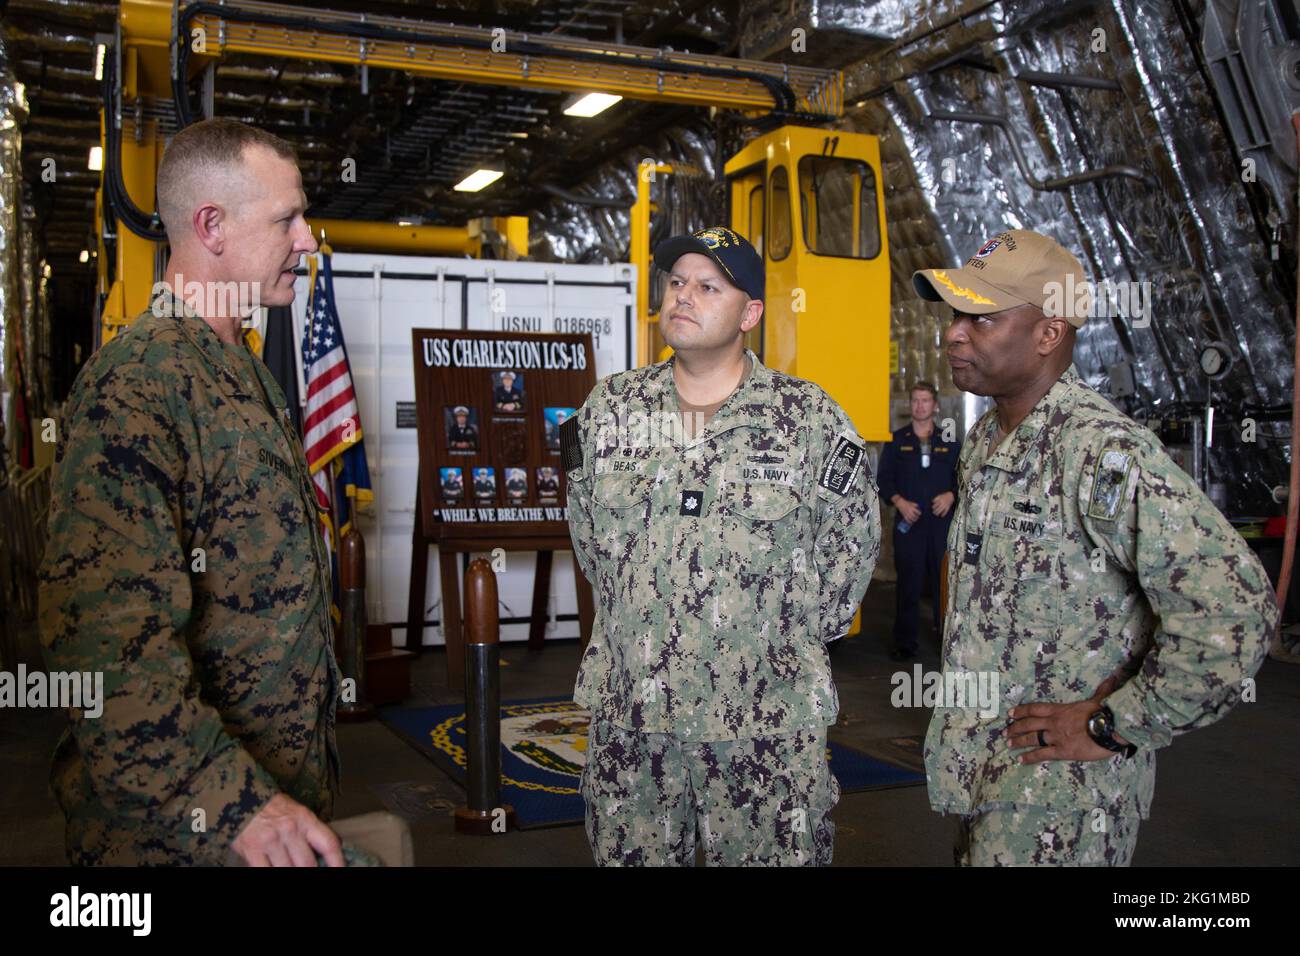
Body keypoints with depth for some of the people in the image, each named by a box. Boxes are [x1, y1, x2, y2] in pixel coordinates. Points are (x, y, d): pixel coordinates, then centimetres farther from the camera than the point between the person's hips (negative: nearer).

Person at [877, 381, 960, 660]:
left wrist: (952, 495, -8)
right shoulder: (897, 440, 10)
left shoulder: (950, 441, 12)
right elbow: (884, 480, 7)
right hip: (908, 522, -1)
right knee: (908, 583, -2)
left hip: (943, 522, 1)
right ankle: (905, 642, 5)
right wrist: (899, 501, -9)